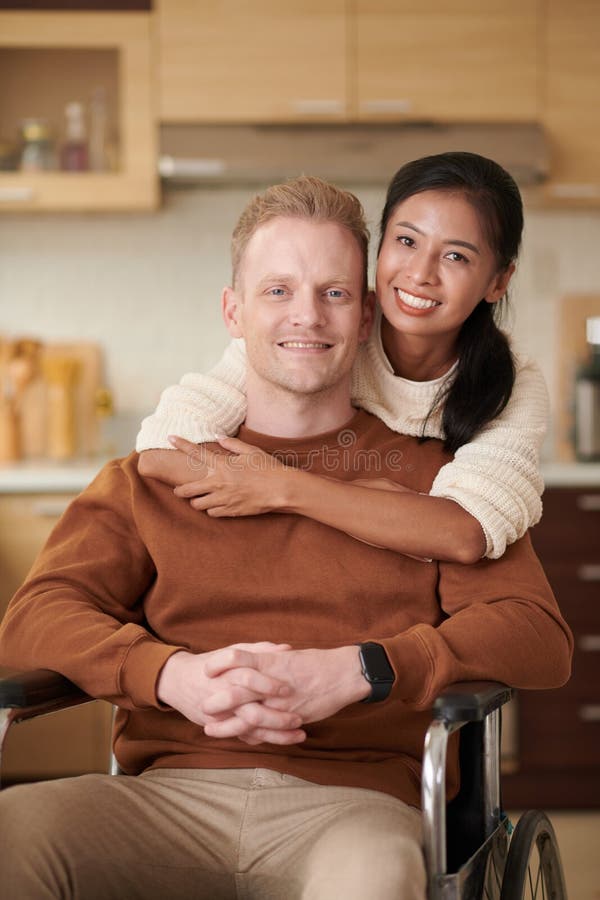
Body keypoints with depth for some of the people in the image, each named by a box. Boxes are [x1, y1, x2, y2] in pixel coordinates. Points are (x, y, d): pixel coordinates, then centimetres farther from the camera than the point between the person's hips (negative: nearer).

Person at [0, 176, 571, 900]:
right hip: (170, 794, 2)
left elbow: (539, 637, 3)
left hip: (354, 801, -1)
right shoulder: (156, 478, 20)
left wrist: (354, 671, -13)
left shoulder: (429, 474, 15)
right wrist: (171, 675, -14)